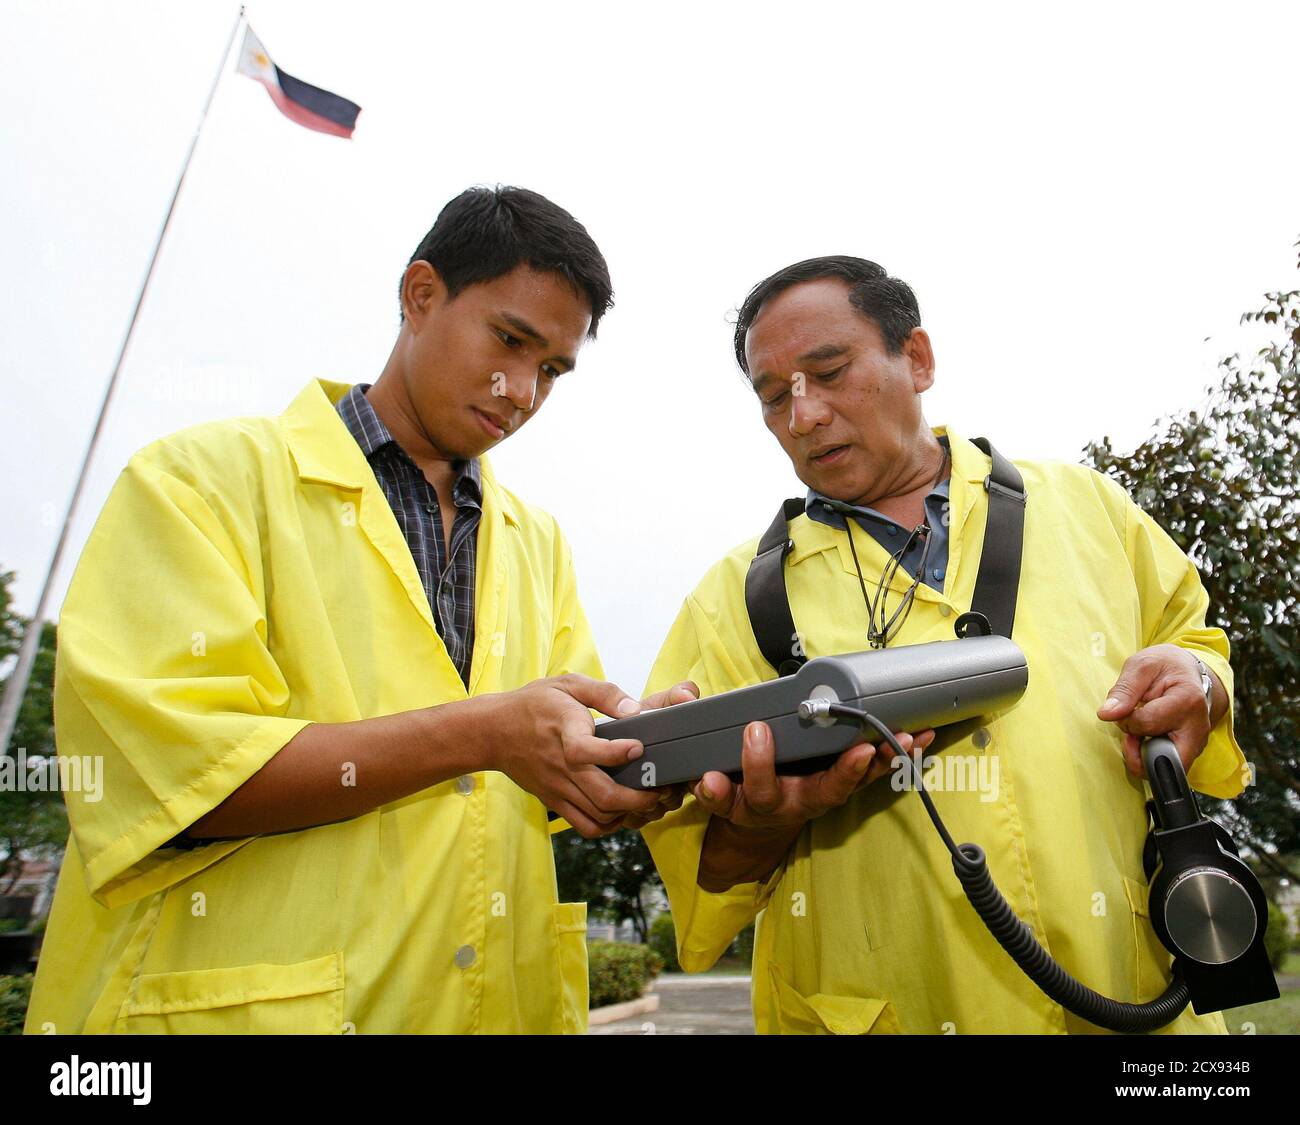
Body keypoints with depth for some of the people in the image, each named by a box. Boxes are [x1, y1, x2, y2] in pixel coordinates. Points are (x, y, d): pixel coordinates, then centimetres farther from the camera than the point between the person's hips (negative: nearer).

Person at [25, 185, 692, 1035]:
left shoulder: (539, 543, 10)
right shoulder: (209, 478, -6)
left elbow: (564, 767, 6)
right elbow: (169, 772, -17)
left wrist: (645, 754, -16)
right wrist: (481, 733, -23)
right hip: (244, 1002, -5)